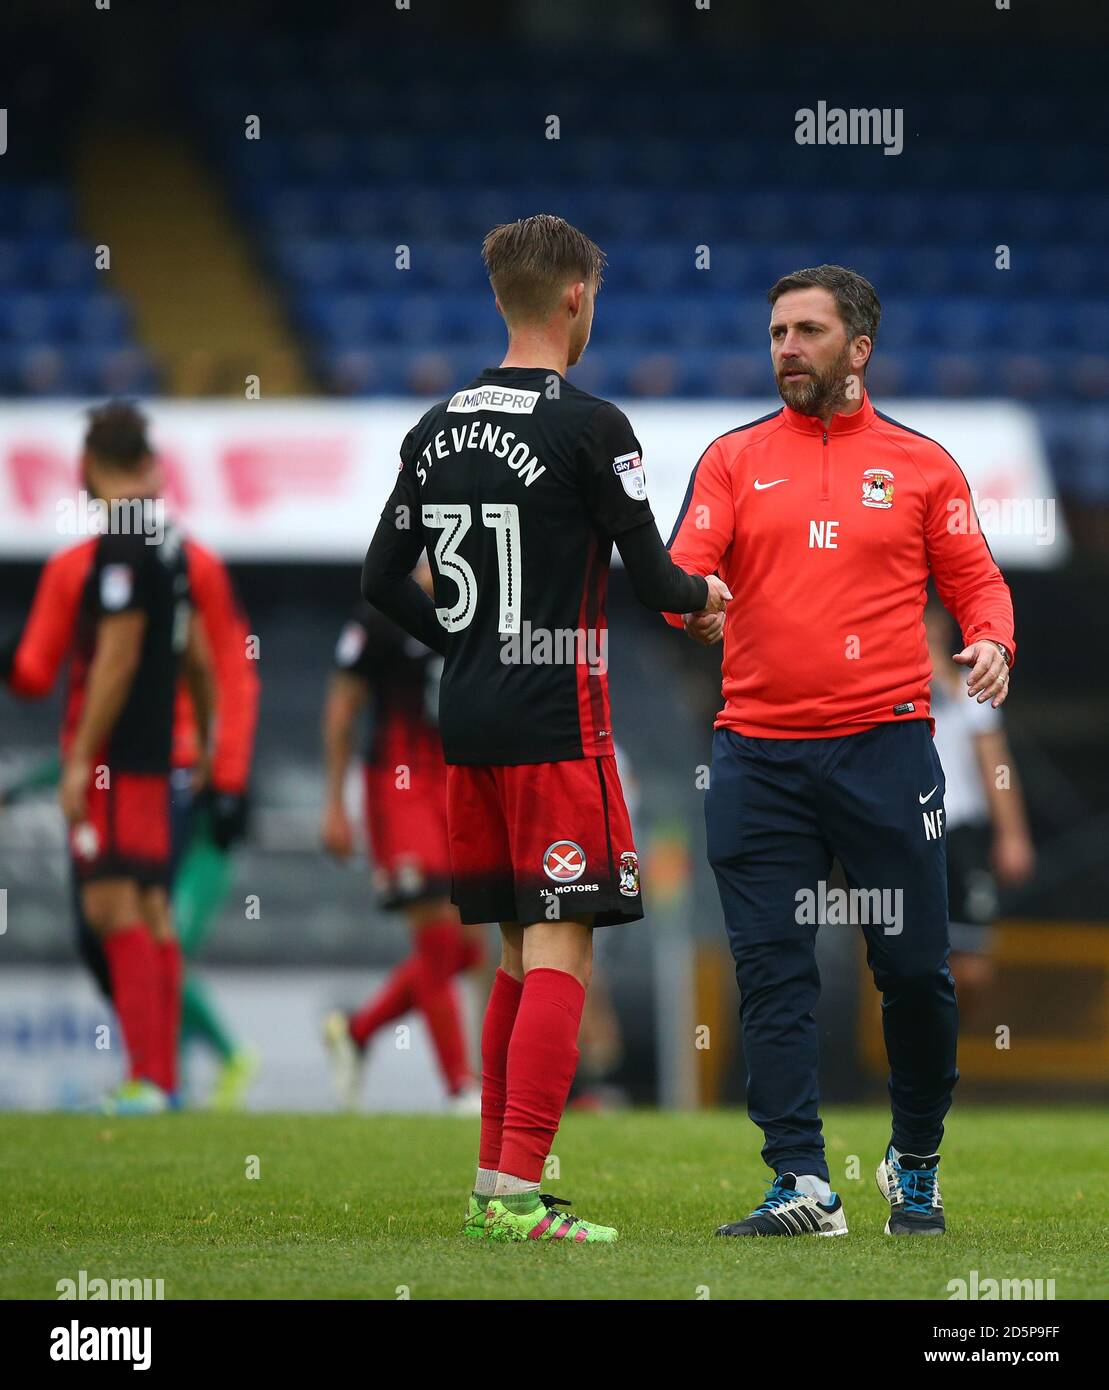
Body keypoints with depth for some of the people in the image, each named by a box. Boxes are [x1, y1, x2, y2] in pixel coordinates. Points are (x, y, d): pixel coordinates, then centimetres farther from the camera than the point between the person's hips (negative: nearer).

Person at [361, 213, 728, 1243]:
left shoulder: (438, 427, 9)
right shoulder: (588, 427, -11)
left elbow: (383, 579, 13)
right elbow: (652, 580, -9)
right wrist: (703, 594, 13)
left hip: (468, 725, 7)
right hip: (556, 722, -7)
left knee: (522, 954, 16)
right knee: (558, 954, -6)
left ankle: (492, 1181, 17)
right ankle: (519, 1195, -13)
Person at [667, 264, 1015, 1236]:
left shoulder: (920, 464, 8)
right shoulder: (735, 460, 10)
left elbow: (974, 579, 10)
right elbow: (685, 568, 1)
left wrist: (992, 643, -11)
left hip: (885, 744, -1)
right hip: (759, 750, 1)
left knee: (915, 969, 0)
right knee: (772, 973, -5)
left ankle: (917, 1164, 21)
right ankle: (803, 1185, -5)